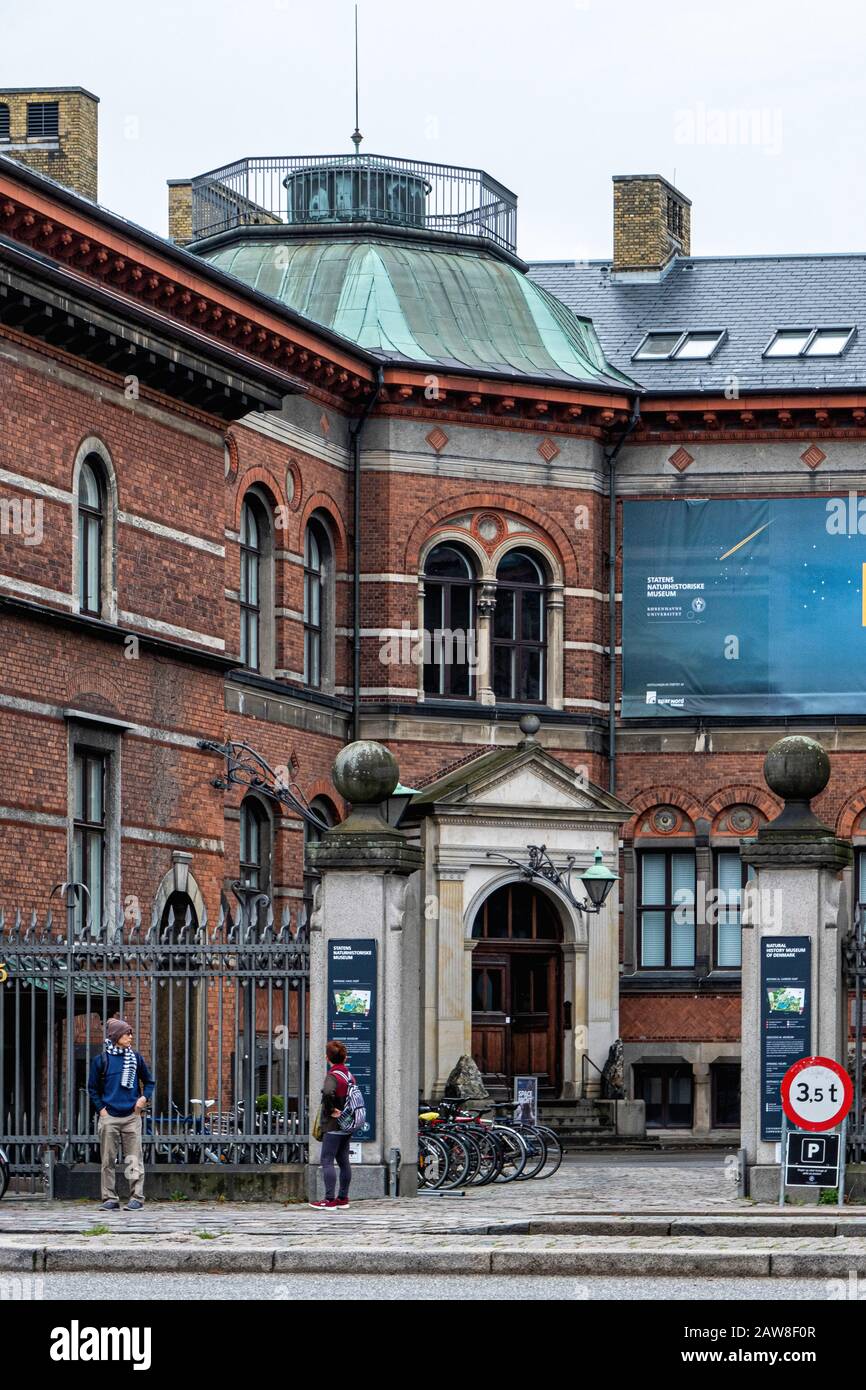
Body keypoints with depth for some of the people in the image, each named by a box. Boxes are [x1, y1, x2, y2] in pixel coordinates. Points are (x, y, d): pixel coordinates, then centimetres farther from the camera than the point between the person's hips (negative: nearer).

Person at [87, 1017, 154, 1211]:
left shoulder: (136, 1058, 8)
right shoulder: (101, 1060, 4)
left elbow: (149, 1081, 17)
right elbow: (93, 1088, 11)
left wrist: (144, 1097, -1)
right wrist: (101, 1108, 1)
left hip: (131, 1115, 0)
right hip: (109, 1117, 0)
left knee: (134, 1159, -4)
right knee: (108, 1160, 1)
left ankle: (136, 1198, -2)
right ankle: (110, 1199, 7)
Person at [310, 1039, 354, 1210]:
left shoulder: (333, 1076, -15)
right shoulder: (349, 1075, 11)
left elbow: (328, 1092, -36)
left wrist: (331, 1110, -21)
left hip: (333, 1125, -9)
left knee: (327, 1161, -7)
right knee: (343, 1161, 13)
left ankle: (329, 1200, -12)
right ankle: (343, 1198, 18)